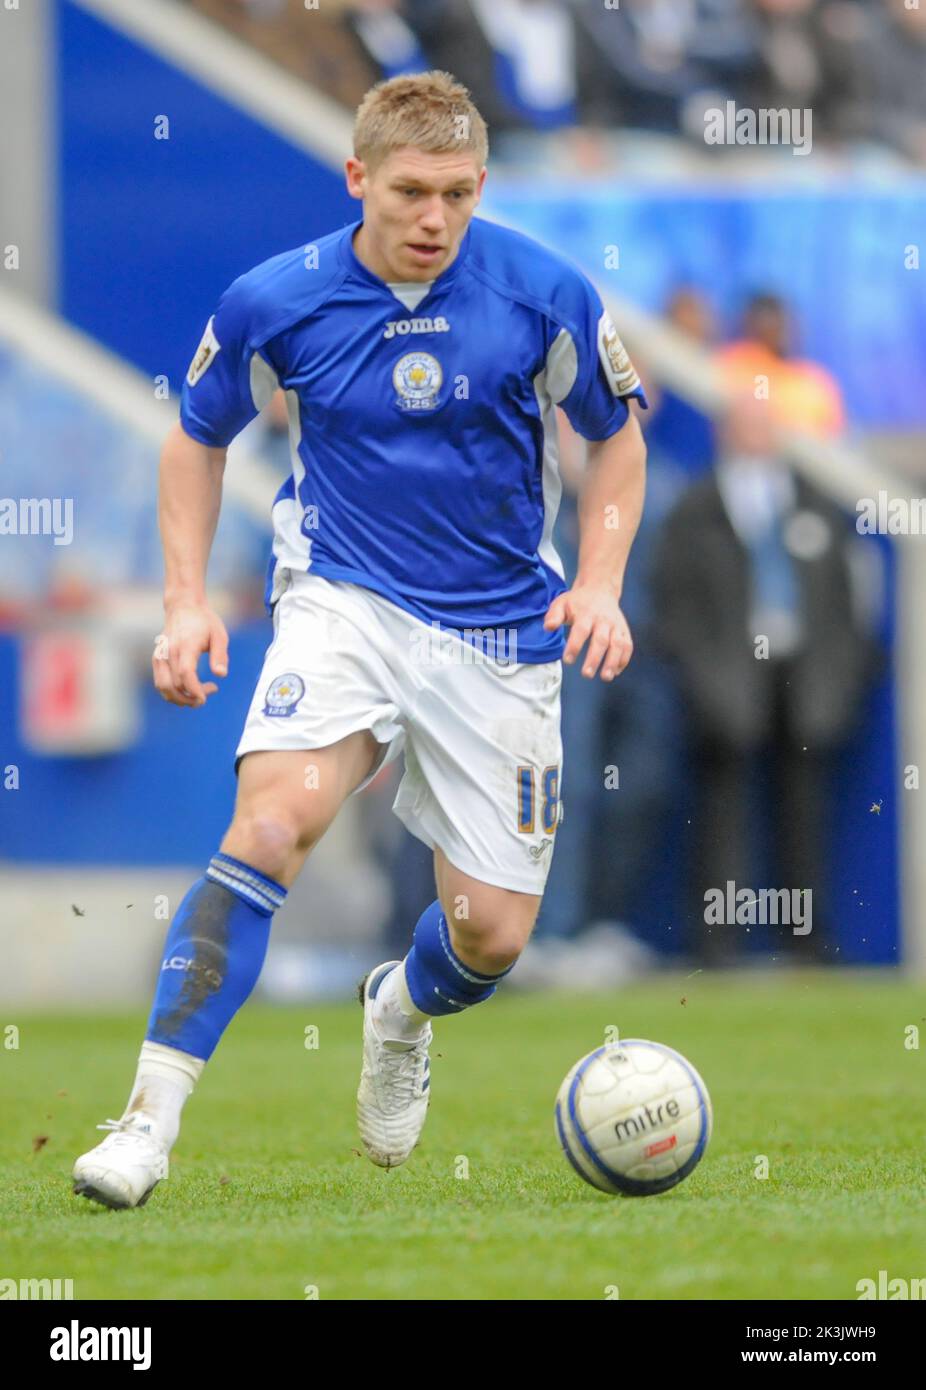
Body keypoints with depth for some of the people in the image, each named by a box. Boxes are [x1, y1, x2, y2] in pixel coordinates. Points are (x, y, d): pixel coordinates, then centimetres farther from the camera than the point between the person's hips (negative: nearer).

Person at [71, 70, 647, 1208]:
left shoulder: (544, 295, -9)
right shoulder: (274, 303, -8)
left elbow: (616, 433, 7)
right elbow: (199, 434, 10)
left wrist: (599, 581, -6)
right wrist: (187, 599, 1)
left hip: (498, 632, 1)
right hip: (343, 600, -1)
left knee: (493, 935, 0)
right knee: (272, 821, -29)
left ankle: (402, 1011, 39)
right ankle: (151, 1118, -29)